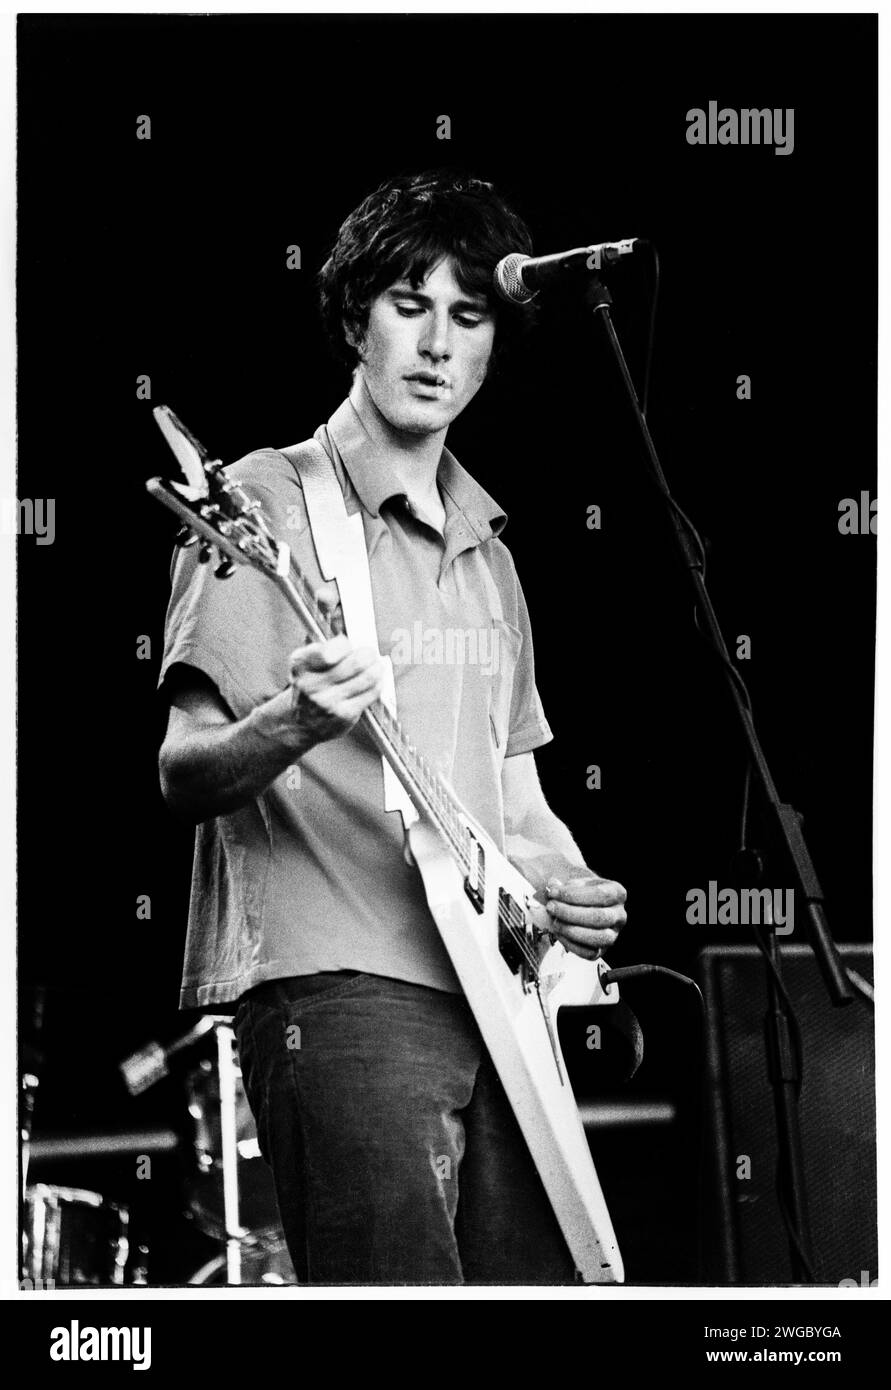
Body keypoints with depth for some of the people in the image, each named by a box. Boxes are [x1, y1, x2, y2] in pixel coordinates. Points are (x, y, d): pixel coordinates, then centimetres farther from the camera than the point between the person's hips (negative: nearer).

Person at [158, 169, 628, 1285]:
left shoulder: (484, 553, 22)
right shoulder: (267, 503, -1)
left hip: (493, 994, 7)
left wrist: (568, 886, 5)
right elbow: (182, 777, -7)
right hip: (335, 986, -7)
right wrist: (290, 727, -29)